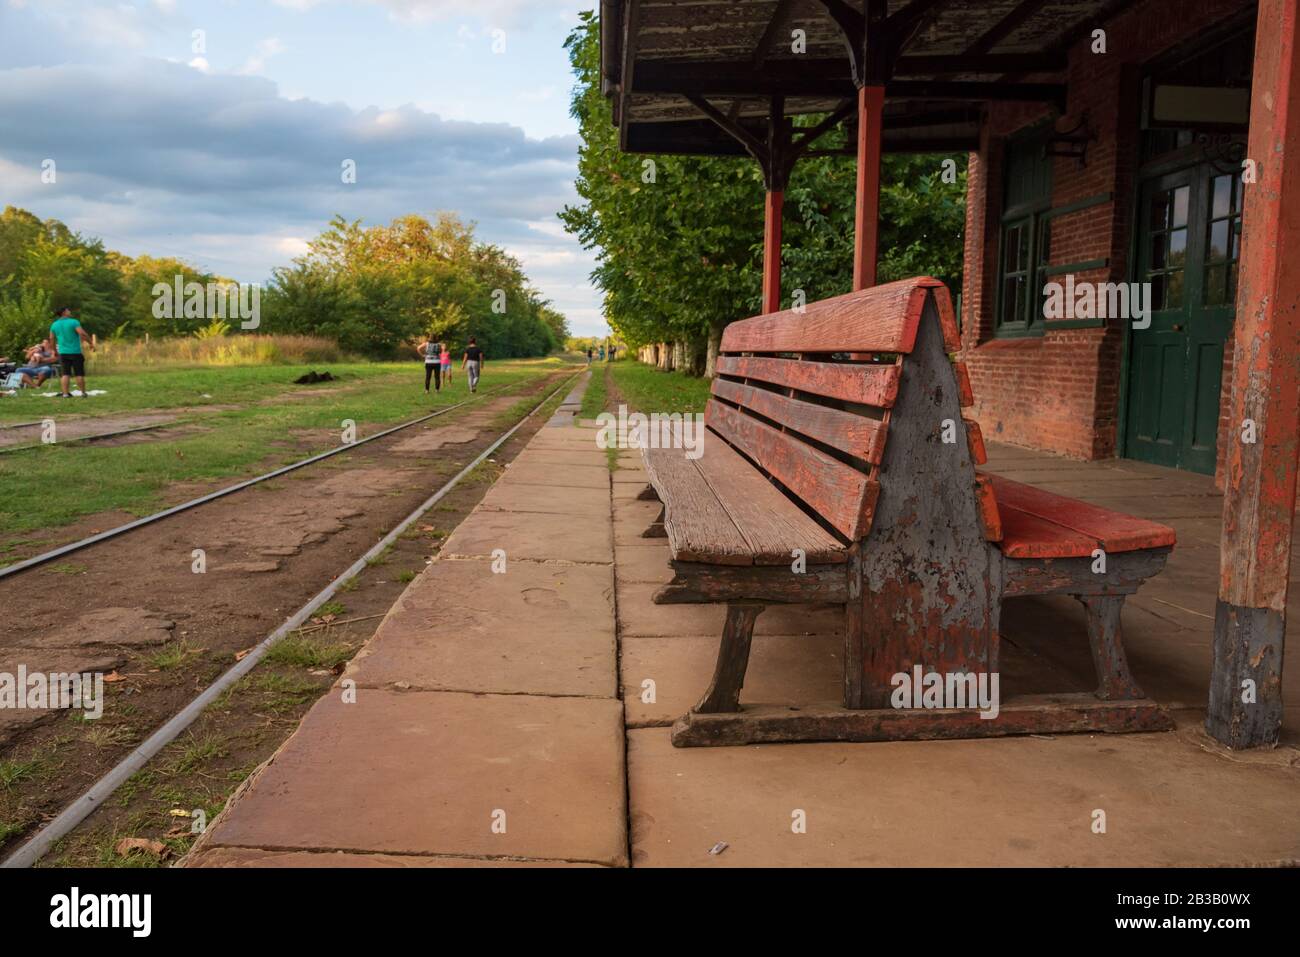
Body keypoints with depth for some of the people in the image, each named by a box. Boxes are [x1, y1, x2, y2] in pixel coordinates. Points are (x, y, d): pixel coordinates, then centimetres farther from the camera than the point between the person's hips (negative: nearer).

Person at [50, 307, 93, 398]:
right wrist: (91, 343, -11)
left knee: (65, 374, 3)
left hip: (63, 353, 4)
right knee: (79, 374, 4)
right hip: (75, 352, -4)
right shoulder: (73, 322, -10)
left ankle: (65, 393, -2)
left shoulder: (54, 325, 8)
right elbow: (83, 334, -20)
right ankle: (83, 393, 8)